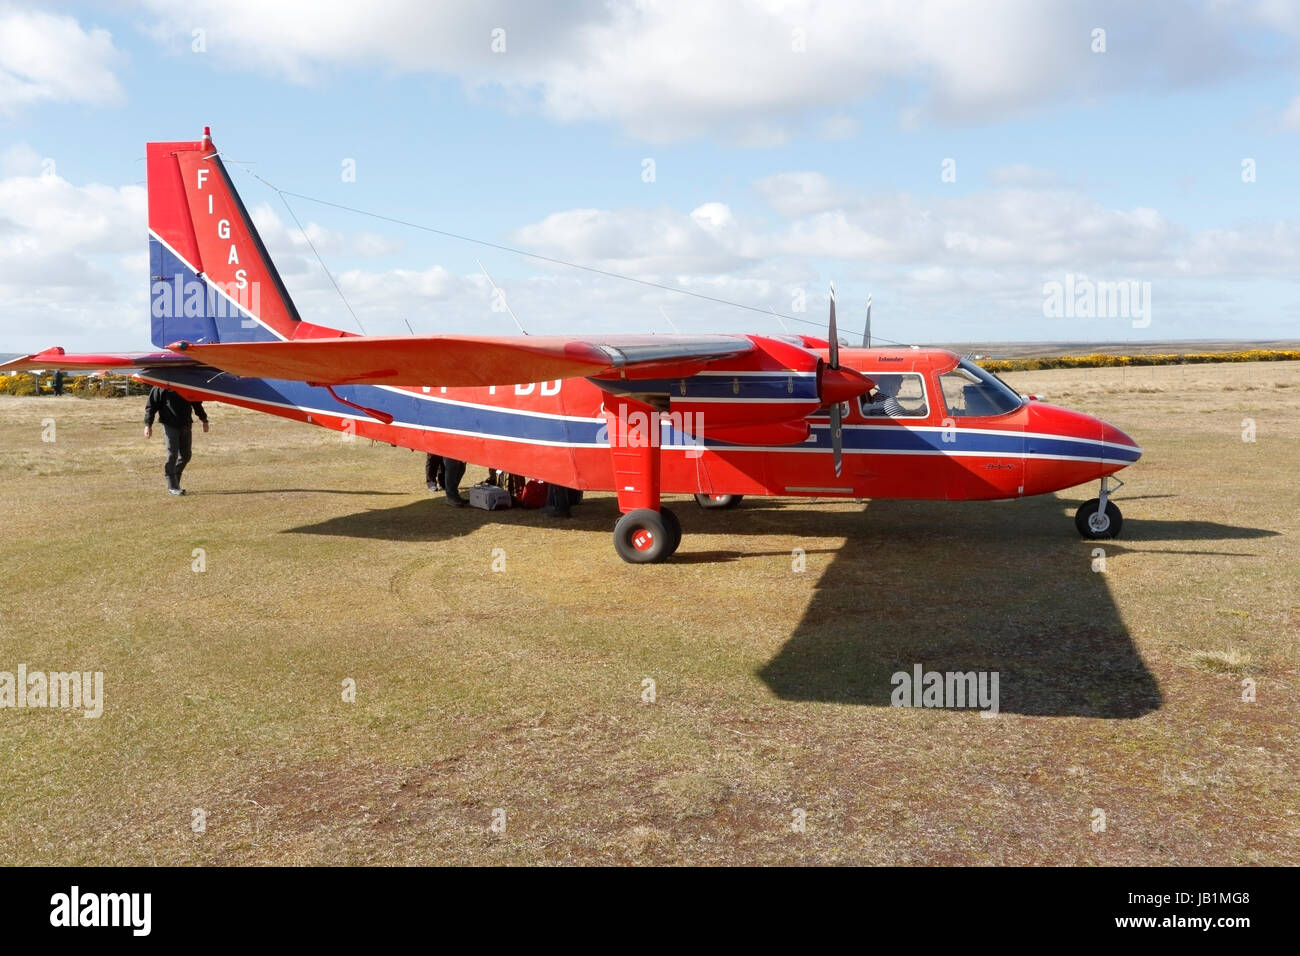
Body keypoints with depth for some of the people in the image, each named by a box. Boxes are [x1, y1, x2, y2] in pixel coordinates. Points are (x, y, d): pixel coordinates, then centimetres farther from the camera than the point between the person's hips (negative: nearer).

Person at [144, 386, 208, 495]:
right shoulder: (160, 386, -5)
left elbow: (196, 403, 19)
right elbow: (151, 405, -5)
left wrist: (204, 420, 20)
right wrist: (148, 424, -12)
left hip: (186, 425, 5)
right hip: (170, 425, -5)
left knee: (185, 456, 8)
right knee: (172, 455, -6)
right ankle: (172, 487, 2)